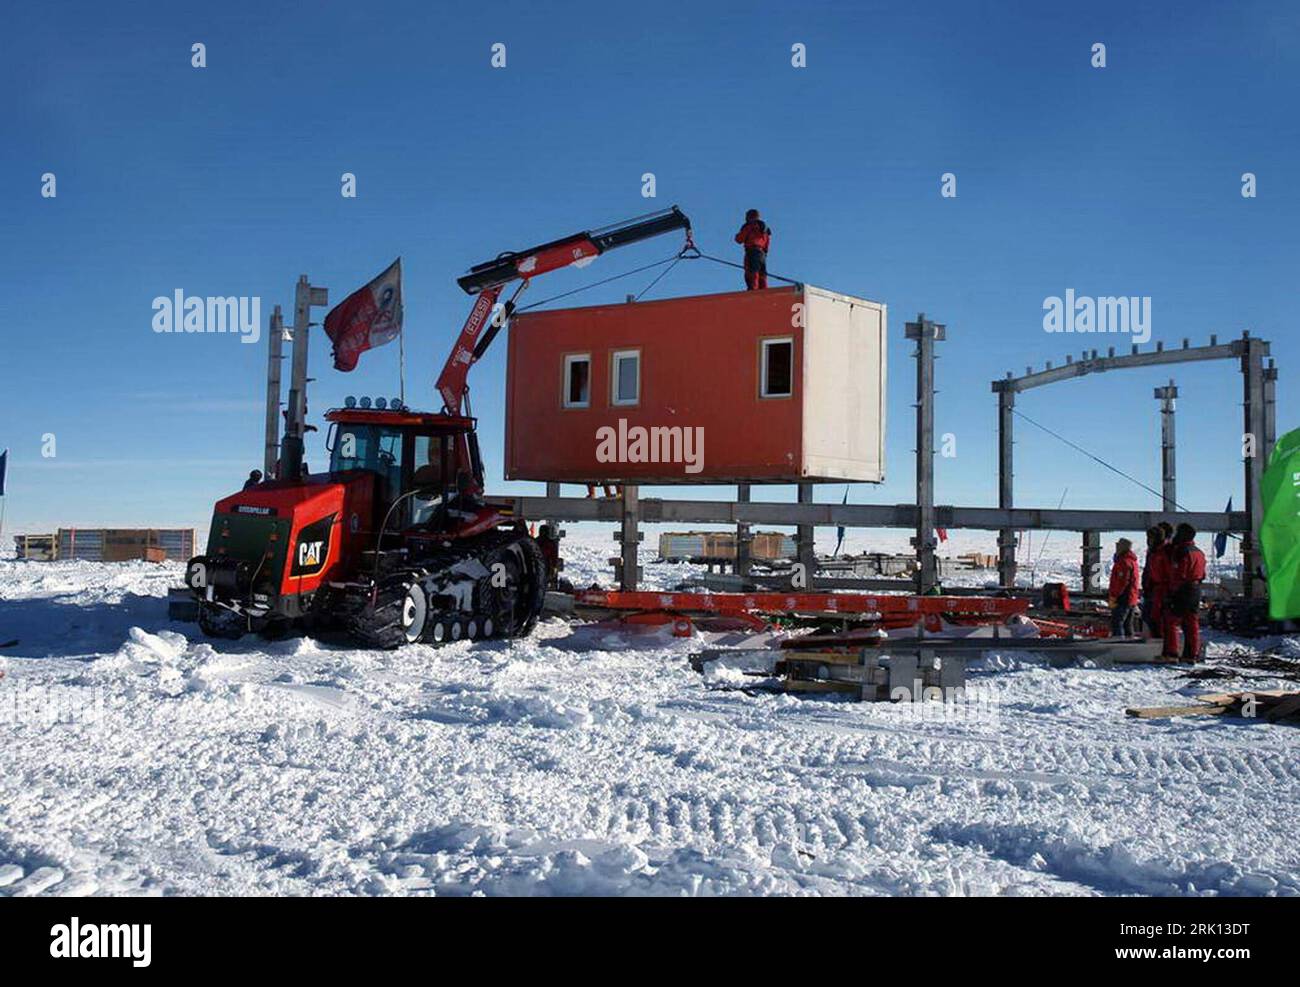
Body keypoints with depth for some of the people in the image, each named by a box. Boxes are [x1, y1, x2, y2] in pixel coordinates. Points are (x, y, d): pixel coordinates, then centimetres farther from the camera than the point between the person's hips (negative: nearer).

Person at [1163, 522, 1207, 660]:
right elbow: (1202, 575, 18)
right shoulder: (1199, 553, 15)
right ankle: (1192, 653, 12)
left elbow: (1179, 575, -18)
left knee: (1171, 621, -3)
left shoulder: (1182, 552, -15)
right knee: (1192, 623, 11)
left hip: (1182, 592, -9)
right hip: (1196, 591, 9)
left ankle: (1171, 652, -7)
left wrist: (1172, 591, -12)